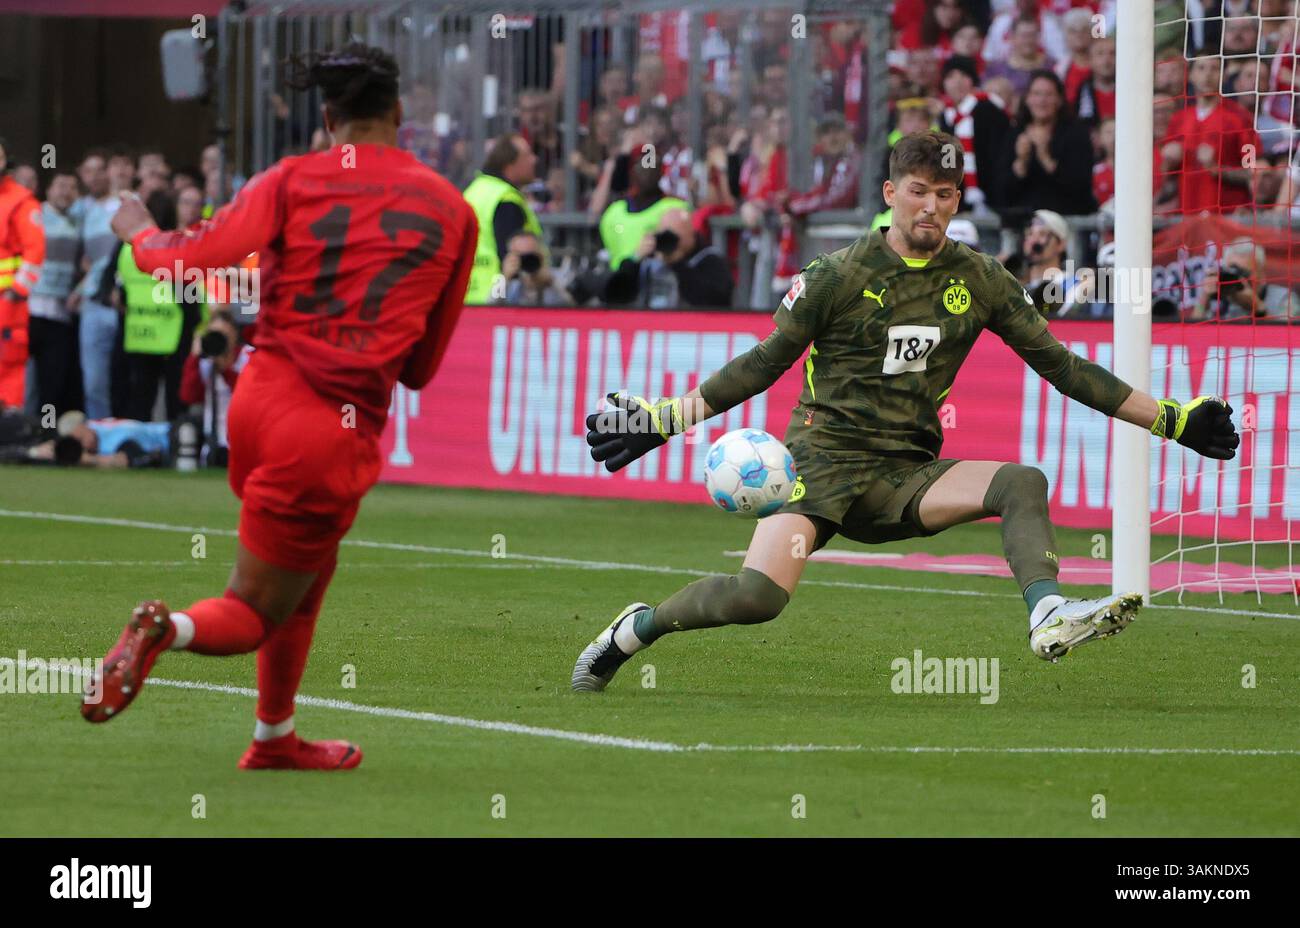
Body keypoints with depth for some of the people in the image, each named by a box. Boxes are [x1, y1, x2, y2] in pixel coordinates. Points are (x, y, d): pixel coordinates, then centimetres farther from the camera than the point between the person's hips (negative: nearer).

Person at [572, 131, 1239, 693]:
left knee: (1023, 483, -22)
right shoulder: (838, 275, -2)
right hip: (822, 460, -4)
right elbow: (765, 363, 5)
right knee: (757, 596, -24)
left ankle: (1048, 616, -40)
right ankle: (634, 630, 0)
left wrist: (1170, 418, 10)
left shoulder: (981, 282, 7)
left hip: (908, 478, 4)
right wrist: (664, 418, -1)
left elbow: (1059, 365, 13)